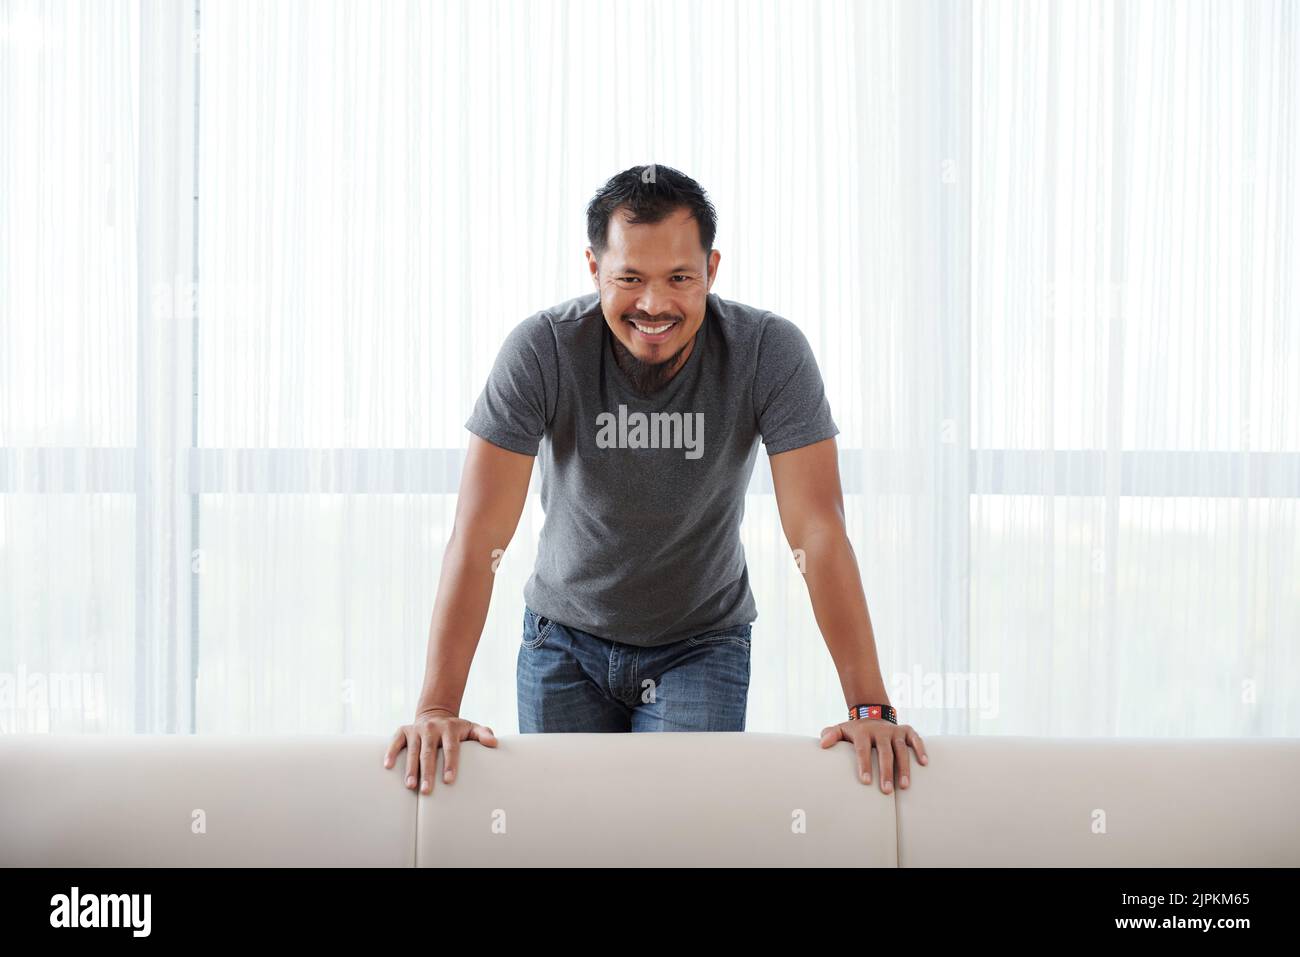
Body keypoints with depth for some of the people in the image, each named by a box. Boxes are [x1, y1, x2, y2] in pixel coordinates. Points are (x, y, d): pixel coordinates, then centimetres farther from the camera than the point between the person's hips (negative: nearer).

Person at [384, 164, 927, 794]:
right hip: (566, 640, 1)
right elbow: (480, 535, -25)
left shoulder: (769, 352, -21)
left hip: (702, 645, 0)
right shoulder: (541, 351, -22)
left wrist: (869, 707, -32)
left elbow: (819, 532, -24)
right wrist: (437, 708, -33)